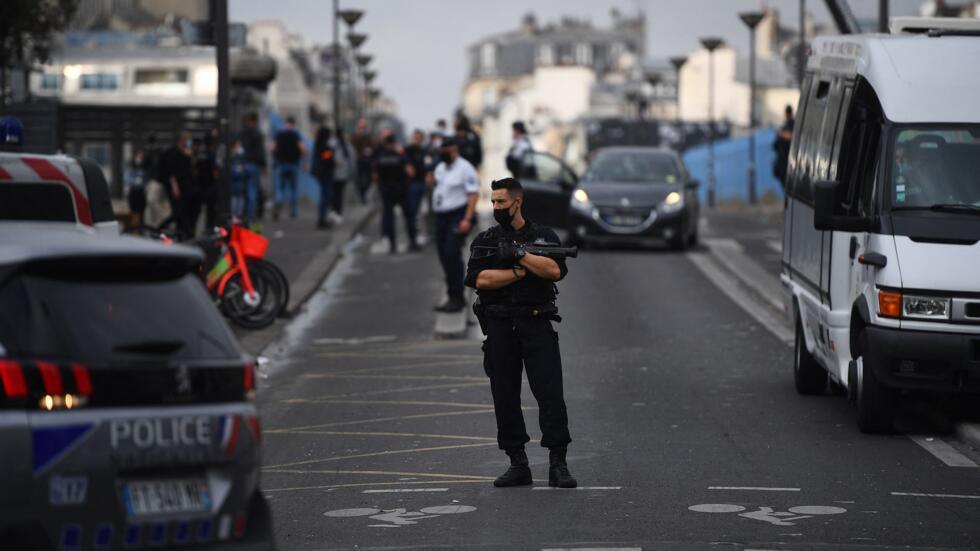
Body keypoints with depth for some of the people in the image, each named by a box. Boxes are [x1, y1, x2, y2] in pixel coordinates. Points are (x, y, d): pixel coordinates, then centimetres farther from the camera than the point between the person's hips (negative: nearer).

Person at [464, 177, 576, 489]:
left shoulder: (544, 237, 7)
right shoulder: (484, 241, 9)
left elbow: (554, 270, -11)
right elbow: (480, 279, -8)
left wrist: (519, 255, -14)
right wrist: (520, 272, -10)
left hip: (537, 326, -2)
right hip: (500, 328, 2)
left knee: (550, 394, -8)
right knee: (505, 397, 3)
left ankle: (558, 466, -7)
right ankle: (518, 465, 10)